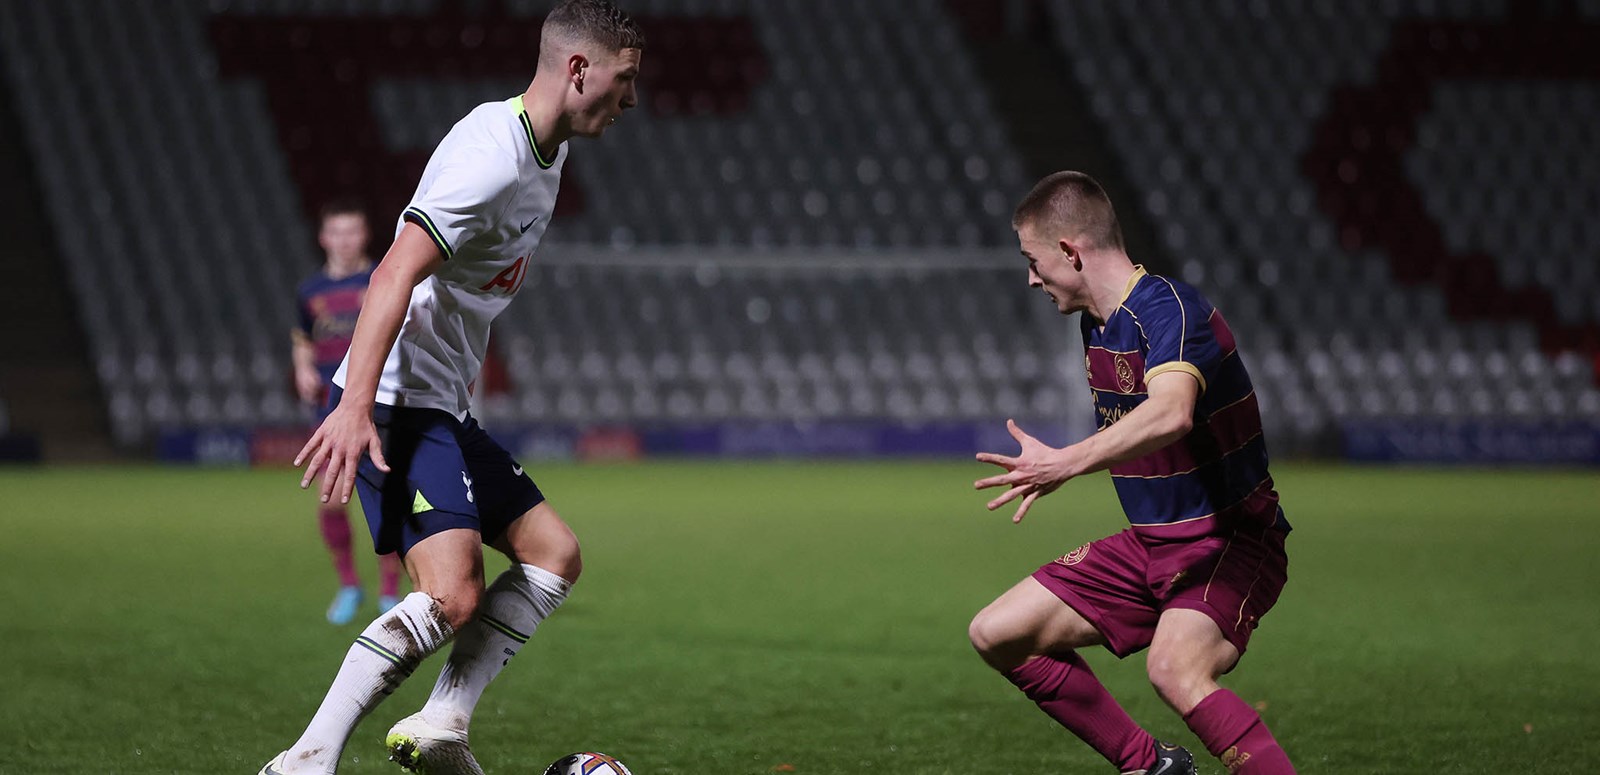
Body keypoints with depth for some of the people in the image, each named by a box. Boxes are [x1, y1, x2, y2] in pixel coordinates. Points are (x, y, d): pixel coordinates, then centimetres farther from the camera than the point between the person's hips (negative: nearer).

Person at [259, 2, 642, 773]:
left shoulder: (545, 154, 14)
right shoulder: (493, 154, -19)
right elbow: (395, 274, -27)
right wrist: (355, 406, -35)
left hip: (443, 408, 11)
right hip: (396, 404, -11)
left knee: (554, 553, 9)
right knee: (453, 595, -22)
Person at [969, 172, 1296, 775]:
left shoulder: (1169, 309, -21)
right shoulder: (1097, 324, 9)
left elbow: (1171, 413, -42)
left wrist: (1067, 463, -47)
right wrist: (1053, 467, 27)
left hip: (1231, 542, -10)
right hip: (1148, 544, 10)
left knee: (1175, 669, -36)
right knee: (997, 634, 6)